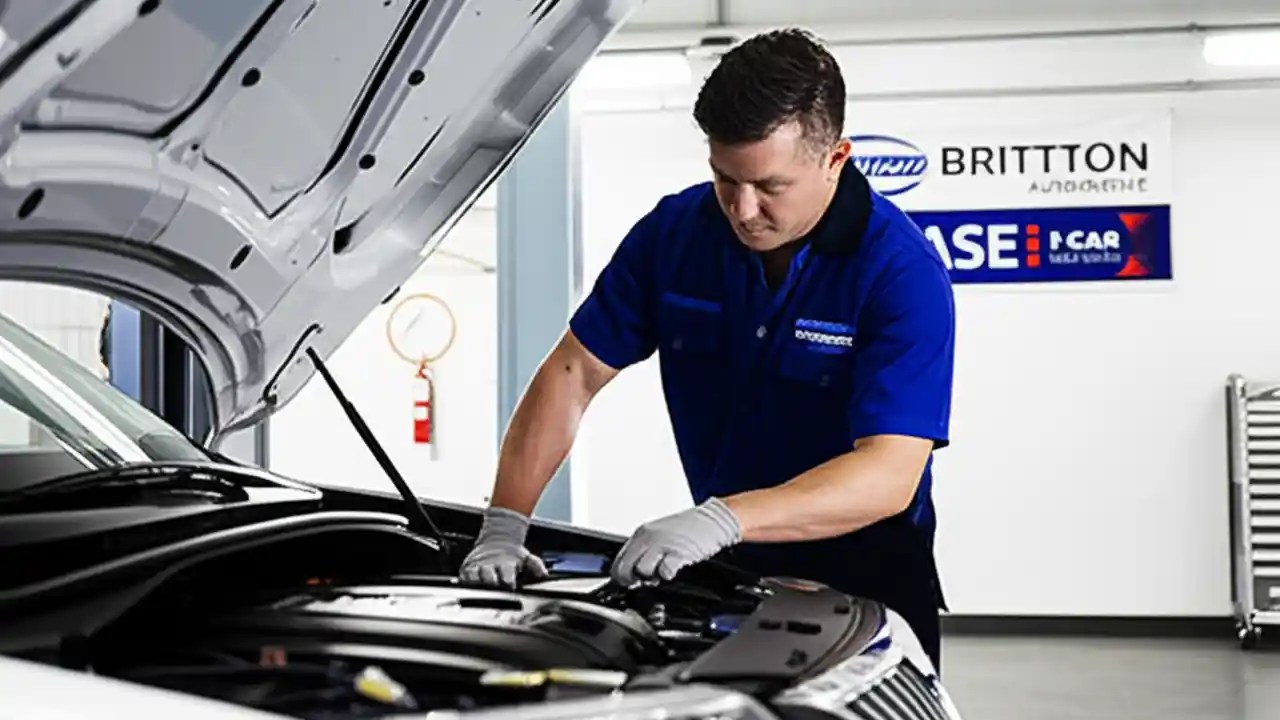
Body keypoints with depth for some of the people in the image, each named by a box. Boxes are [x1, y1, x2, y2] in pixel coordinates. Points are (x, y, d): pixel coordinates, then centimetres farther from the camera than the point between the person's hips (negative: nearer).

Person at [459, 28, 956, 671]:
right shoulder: (675, 231, -7)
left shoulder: (903, 272, -21)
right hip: (724, 568, 3)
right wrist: (503, 525, -15)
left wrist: (723, 519, -42)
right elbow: (573, 374, -3)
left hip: (861, 571, -3)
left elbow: (888, 475, -30)